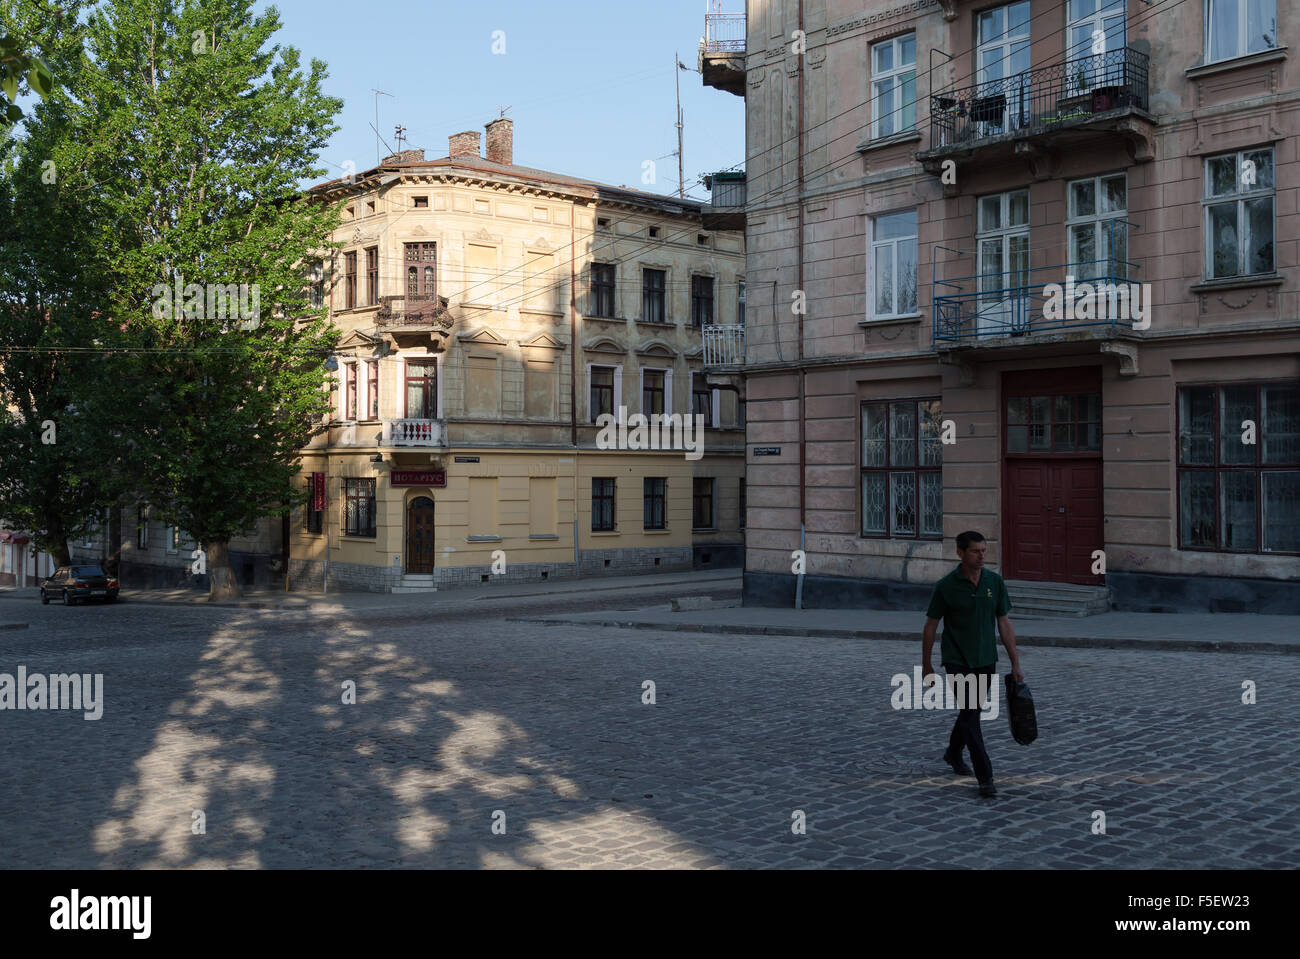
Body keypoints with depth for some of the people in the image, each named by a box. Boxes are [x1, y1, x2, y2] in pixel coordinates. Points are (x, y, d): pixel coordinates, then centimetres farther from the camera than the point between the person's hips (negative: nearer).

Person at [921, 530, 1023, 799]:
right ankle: (985, 778, -7)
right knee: (971, 716, -10)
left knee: (971, 712, 18)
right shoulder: (946, 586, -11)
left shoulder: (995, 582, -1)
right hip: (957, 663, -4)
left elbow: (1004, 623, 4)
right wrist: (926, 666, -1)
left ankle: (954, 753, 43)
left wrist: (1015, 662, 1)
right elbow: (930, 627, -3)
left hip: (986, 662, 4)